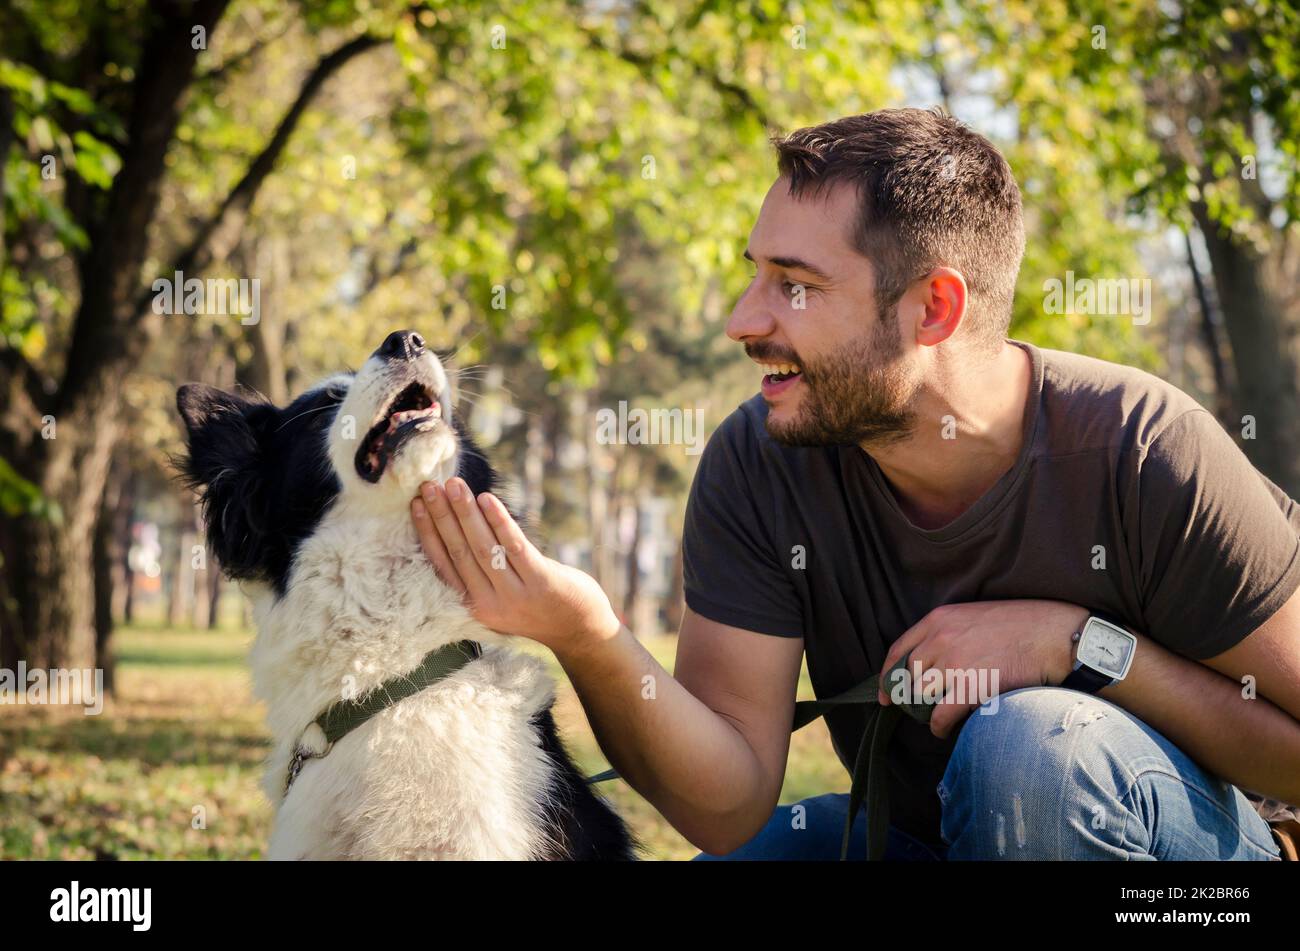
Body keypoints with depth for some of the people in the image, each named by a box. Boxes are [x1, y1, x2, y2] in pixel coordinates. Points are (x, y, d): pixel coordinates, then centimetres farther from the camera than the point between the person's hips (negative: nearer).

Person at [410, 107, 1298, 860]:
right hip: (917, 835, 3)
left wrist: (1081, 643, -27)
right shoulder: (757, 465, -14)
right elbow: (729, 809, -18)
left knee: (1034, 741, -33)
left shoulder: (1142, 449, -23)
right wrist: (594, 644, -36)